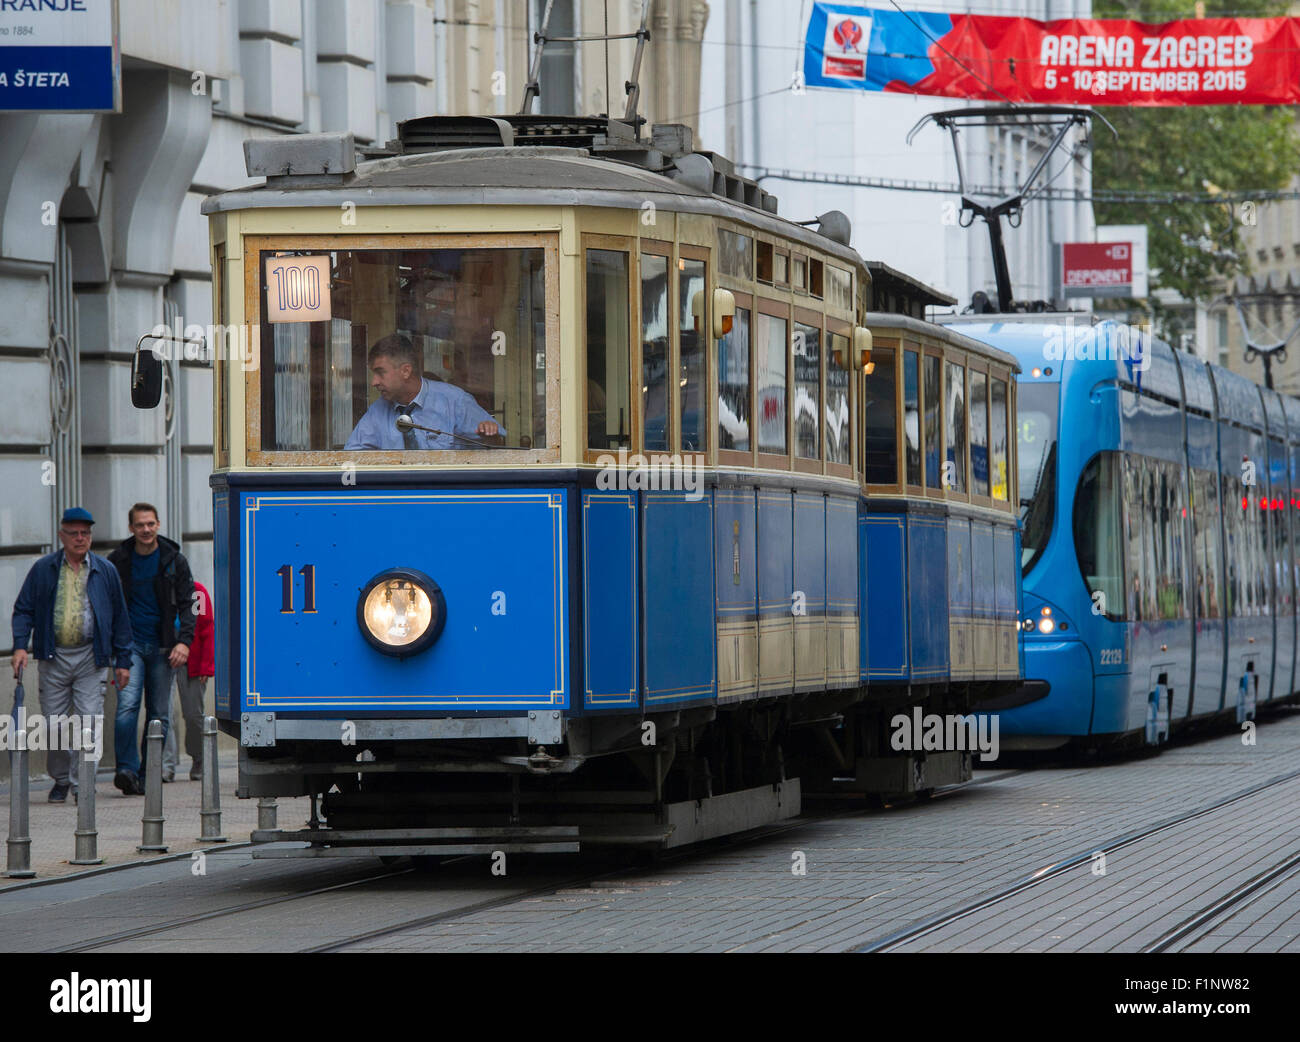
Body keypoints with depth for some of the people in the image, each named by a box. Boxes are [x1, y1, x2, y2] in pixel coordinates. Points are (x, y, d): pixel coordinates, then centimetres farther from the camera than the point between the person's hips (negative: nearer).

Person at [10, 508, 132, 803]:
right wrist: (20, 646, -9)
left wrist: (123, 660, 7)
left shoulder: (105, 571, 7)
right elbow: (23, 610, 6)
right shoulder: (43, 569, 6)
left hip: (91, 658, -1)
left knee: (89, 722, -10)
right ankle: (60, 780, 19)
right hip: (53, 657, 1)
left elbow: (120, 618, 10)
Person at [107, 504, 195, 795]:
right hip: (129, 643, -1)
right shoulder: (118, 560, 4)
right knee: (127, 705, -19)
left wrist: (184, 640, -10)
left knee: (159, 715, 1)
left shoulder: (174, 560, 4)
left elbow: (187, 604, 3)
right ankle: (127, 769, -20)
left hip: (162, 646, 1)